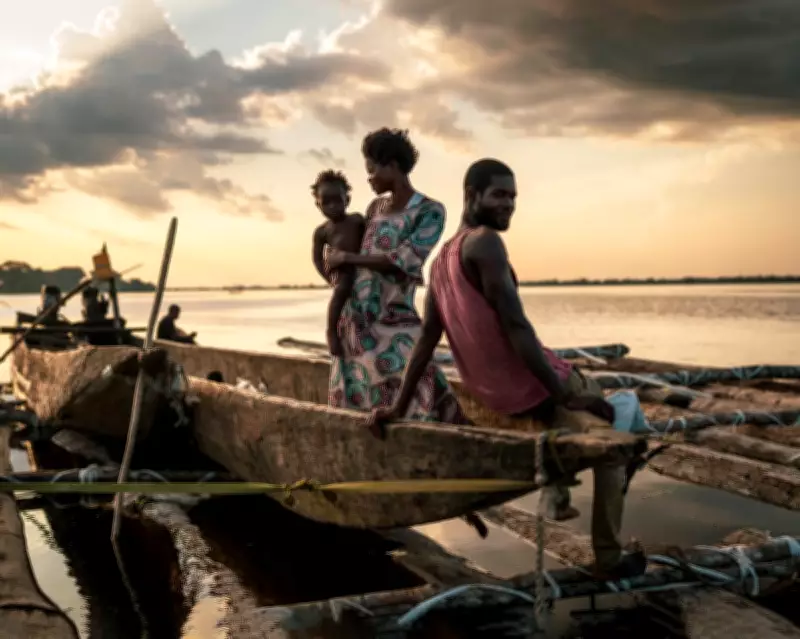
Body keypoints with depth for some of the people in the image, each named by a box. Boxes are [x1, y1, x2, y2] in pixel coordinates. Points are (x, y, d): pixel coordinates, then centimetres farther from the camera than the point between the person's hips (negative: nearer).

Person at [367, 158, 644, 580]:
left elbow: (426, 339, 8)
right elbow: (514, 326, -23)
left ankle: (556, 492, 39)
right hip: (529, 387, -9)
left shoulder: (441, 259, 9)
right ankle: (609, 558, 15)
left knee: (573, 385, 38)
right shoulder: (484, 241, -18)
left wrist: (399, 407, 10)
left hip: (489, 392, 9)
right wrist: (563, 393, -19)